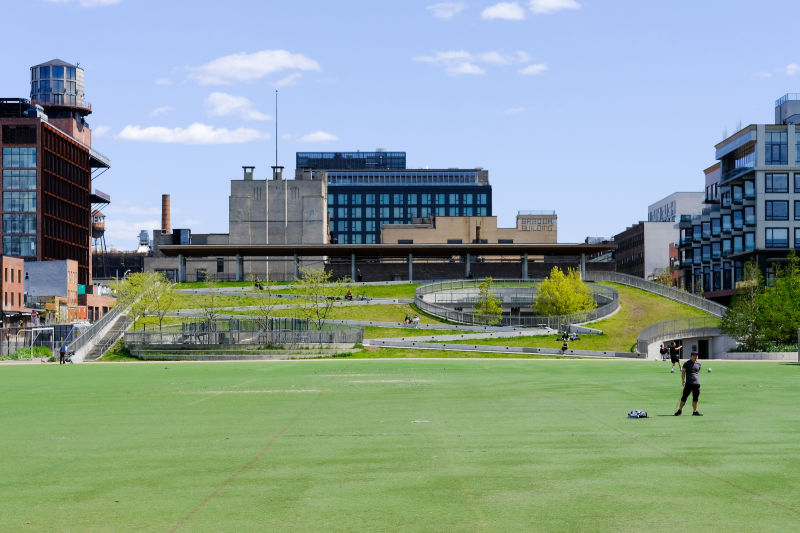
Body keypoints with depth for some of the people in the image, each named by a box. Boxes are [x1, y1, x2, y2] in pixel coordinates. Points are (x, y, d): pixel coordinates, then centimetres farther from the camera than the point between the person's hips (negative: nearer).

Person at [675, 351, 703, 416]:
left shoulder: (698, 364, 12)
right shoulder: (687, 363, -1)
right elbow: (683, 372, 0)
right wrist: (683, 381, -10)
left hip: (697, 383, 4)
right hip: (688, 383, -4)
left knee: (695, 398, 5)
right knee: (684, 397, -3)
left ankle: (695, 411, 11)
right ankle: (680, 410, 7)